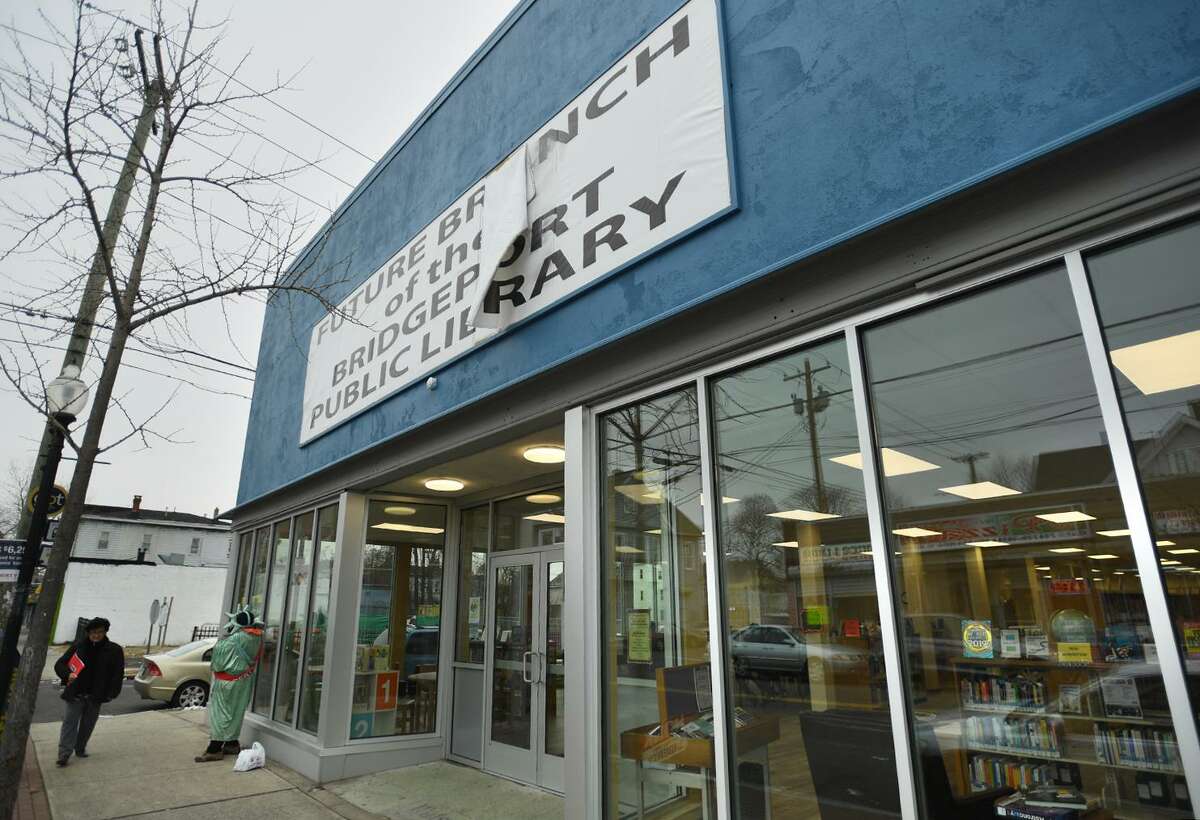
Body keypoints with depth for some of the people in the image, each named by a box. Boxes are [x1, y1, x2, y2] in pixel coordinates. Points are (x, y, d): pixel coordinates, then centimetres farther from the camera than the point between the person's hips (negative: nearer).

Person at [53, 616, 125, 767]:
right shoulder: (78, 646, -1)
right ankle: (64, 754, 2)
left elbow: (118, 674, 0)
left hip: (96, 696, 1)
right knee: (70, 722, -3)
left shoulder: (114, 650, -2)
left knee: (88, 724, 11)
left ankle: (80, 748, 27)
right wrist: (68, 675, -18)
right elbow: (59, 664, 3)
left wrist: (111, 693, -8)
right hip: (76, 693, -1)